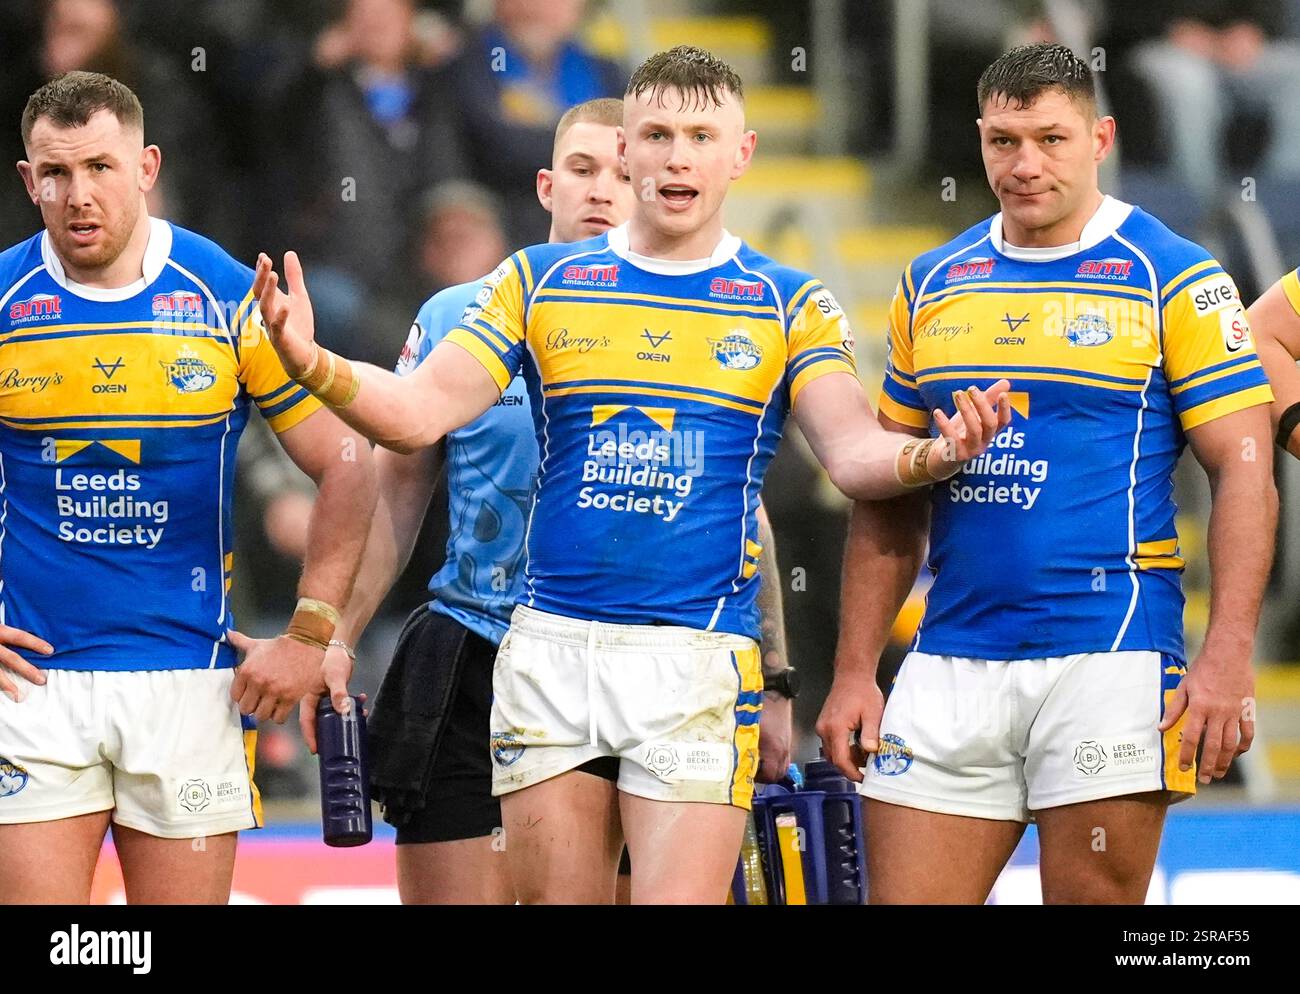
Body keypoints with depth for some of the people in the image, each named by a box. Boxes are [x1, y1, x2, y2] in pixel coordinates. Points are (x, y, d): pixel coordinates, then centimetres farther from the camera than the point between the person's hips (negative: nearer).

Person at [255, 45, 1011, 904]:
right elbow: (420, 412, 2)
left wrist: (930, 456, -29)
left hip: (700, 663, -2)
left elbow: (854, 453, -6)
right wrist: (315, 366, -18)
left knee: (678, 900, -11)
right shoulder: (540, 284, 9)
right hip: (550, 649, 2)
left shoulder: (791, 307, 6)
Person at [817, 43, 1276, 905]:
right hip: (952, 665, 4)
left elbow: (1245, 474, -5)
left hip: (1108, 661, -4)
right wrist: (855, 670, 10)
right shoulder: (932, 285, 13)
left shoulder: (1173, 278, -1)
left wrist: (1228, 658, -15)